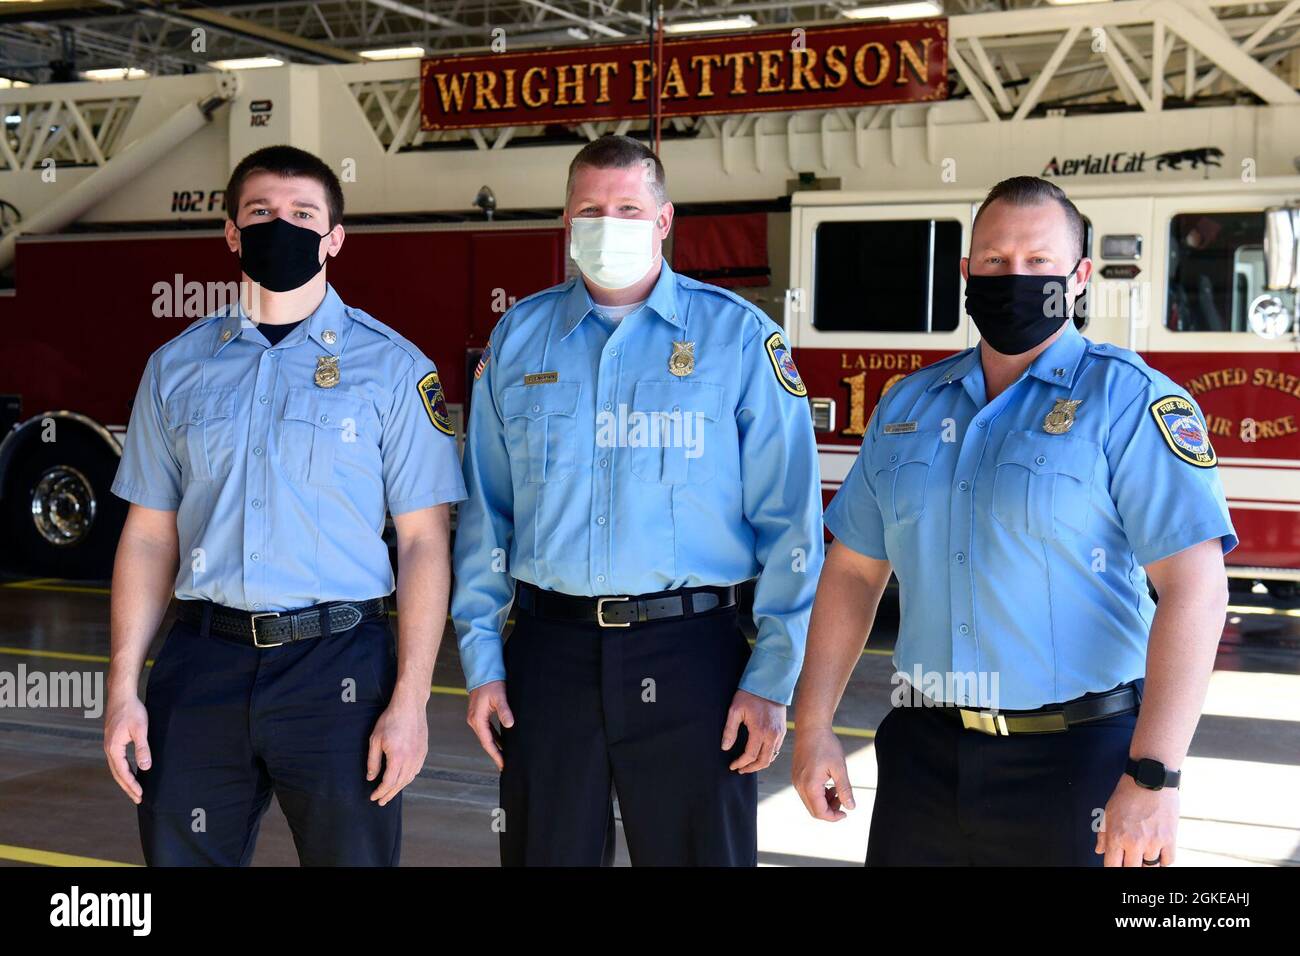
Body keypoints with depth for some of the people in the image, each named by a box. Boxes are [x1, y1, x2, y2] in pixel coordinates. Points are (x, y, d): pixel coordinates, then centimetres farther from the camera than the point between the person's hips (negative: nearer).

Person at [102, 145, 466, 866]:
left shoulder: (392, 367, 0)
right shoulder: (176, 366, 10)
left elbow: (423, 541, -3)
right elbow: (149, 534, 10)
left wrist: (410, 701, -10)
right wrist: (123, 689, 3)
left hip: (338, 666, -2)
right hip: (201, 664, 3)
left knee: (351, 852, 5)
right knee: (178, 855, 8)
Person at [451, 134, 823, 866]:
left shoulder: (738, 337, -3)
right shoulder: (519, 337, 6)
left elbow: (786, 521, -5)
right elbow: (484, 513, 8)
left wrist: (772, 679, -9)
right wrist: (482, 659, 4)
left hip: (690, 651, -2)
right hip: (550, 649, 3)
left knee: (699, 848, 8)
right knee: (544, 850, 14)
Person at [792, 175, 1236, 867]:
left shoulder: (1126, 400, -8)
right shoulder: (907, 405, 9)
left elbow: (1193, 588, -17)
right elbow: (854, 572, 12)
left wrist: (1153, 778, -23)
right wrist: (813, 729, 8)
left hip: (1077, 758, -4)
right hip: (924, 757, 5)